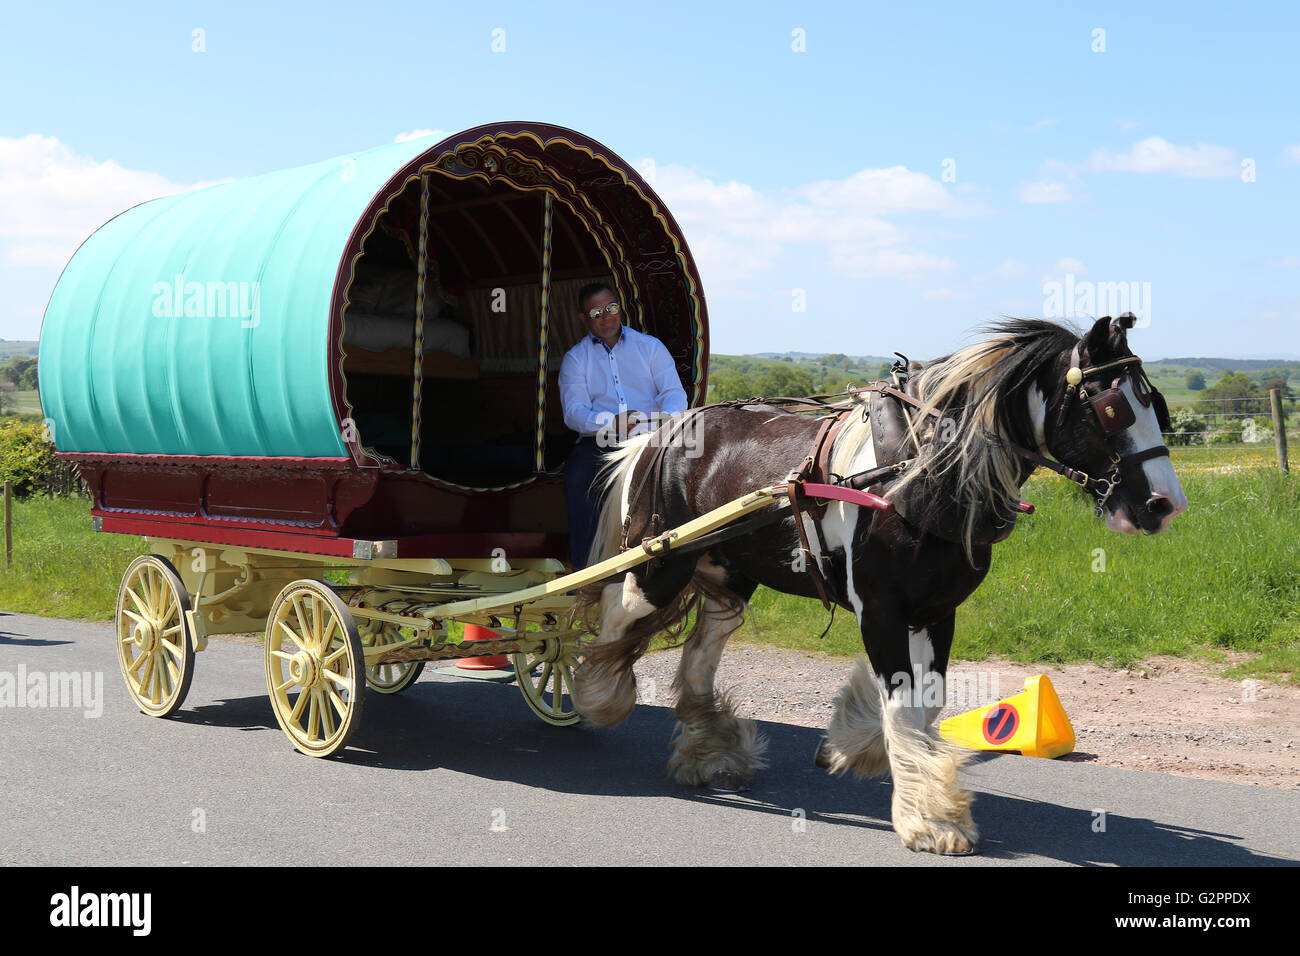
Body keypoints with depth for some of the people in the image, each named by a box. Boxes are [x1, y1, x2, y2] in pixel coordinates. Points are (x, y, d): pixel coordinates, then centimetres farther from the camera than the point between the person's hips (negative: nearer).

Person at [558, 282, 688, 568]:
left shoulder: (650, 346, 15)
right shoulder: (575, 359, 12)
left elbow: (675, 393, 5)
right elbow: (574, 411, -2)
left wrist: (666, 418, -20)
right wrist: (613, 423, -22)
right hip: (600, 441, 0)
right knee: (578, 477, -32)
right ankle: (584, 571, -26)